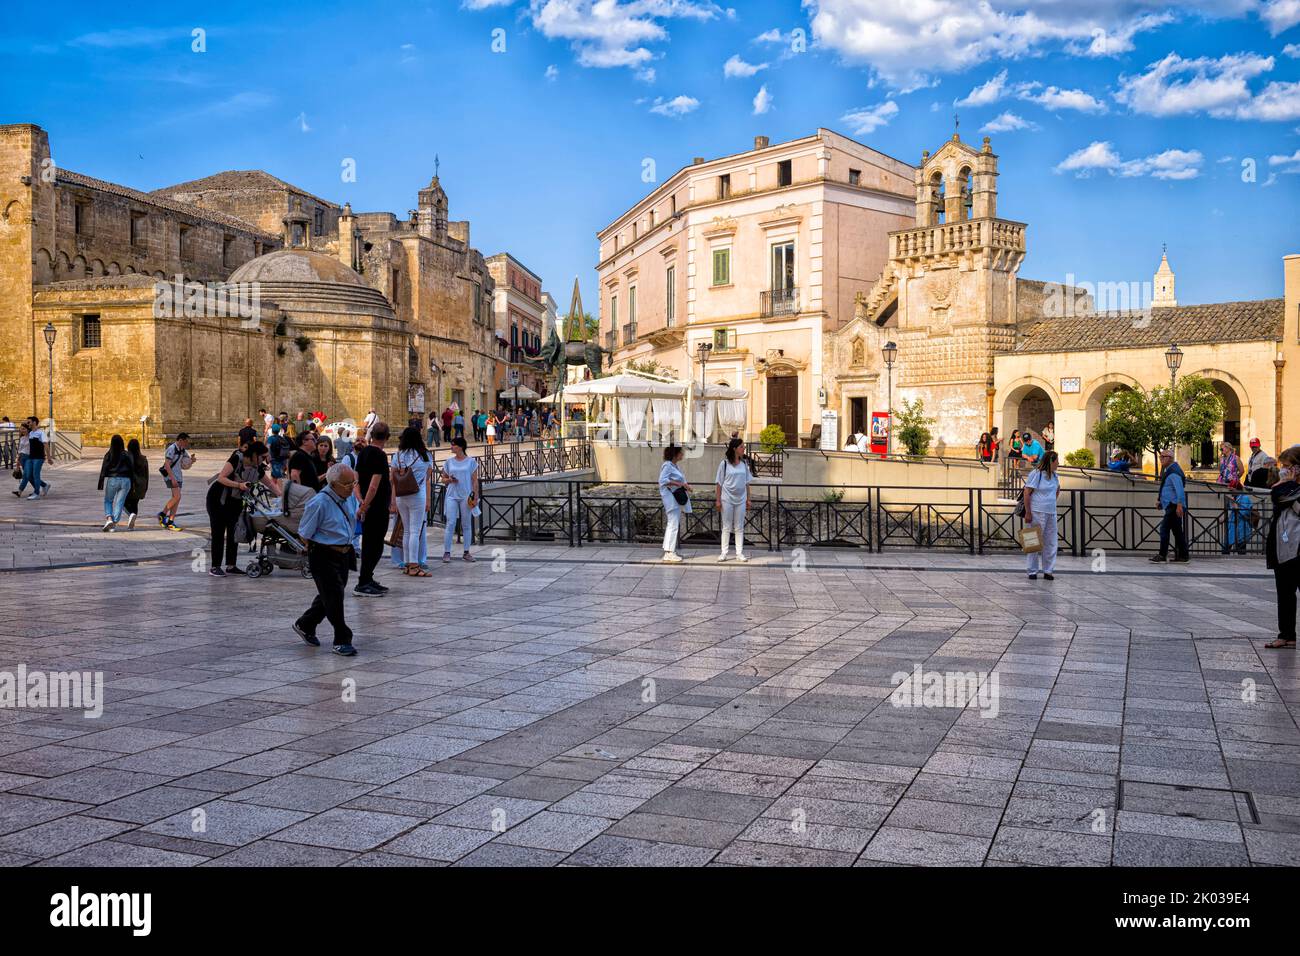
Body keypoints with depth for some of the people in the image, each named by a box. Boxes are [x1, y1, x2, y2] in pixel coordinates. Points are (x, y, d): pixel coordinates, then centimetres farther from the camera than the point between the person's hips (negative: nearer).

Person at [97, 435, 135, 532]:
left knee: (108, 501, 14)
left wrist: (101, 484, 1)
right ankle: (114, 524, 2)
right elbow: (132, 470, 3)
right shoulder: (127, 455, 2)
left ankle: (109, 518, -7)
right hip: (125, 480, 1)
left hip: (112, 480, -1)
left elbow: (103, 470, -2)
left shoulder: (108, 455, -3)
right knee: (119, 503, 5)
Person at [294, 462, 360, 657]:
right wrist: (317, 549, -1)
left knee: (329, 596, 18)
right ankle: (342, 640, 4)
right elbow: (304, 533, -12)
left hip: (344, 555, 8)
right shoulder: (319, 504, -21)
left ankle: (305, 625, 38)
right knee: (333, 597, -5)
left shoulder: (351, 497, 3)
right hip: (324, 557, -8)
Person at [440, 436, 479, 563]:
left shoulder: (471, 462, 1)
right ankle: (446, 552, -3)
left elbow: (475, 481, 1)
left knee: (466, 524, 6)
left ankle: (466, 552, 14)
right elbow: (443, 479, 15)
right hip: (452, 496, 1)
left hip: (466, 496, -1)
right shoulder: (449, 462, 8)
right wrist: (449, 480, -8)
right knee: (450, 524, -5)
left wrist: (475, 497, -5)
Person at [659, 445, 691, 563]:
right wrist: (679, 484, -23)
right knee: (673, 525, -11)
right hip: (671, 499, -10)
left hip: (678, 500, 10)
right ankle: (669, 553, -11)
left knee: (675, 525, 11)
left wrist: (684, 486, 11)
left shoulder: (675, 466, 17)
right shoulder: (667, 465, -12)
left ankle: (671, 551, 16)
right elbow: (663, 480, -23)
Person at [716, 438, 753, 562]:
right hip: (727, 499, -3)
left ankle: (739, 553, 11)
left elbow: (747, 483, 11)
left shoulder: (744, 464, 6)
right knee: (726, 527, 3)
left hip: (741, 500, 3)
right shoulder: (724, 463, -5)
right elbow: (719, 483, -3)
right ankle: (724, 553, 9)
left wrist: (748, 499, 8)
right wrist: (718, 500, -6)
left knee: (739, 528, 6)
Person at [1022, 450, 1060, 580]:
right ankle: (1032, 571, 4)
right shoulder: (1035, 474, -11)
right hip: (1037, 512, -7)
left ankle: (1048, 571, 14)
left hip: (1051, 513, 7)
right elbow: (1027, 493, -13)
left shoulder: (1054, 475, 12)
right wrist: (1028, 512, -15)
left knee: (1050, 543, 7)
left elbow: (1058, 489, 32)